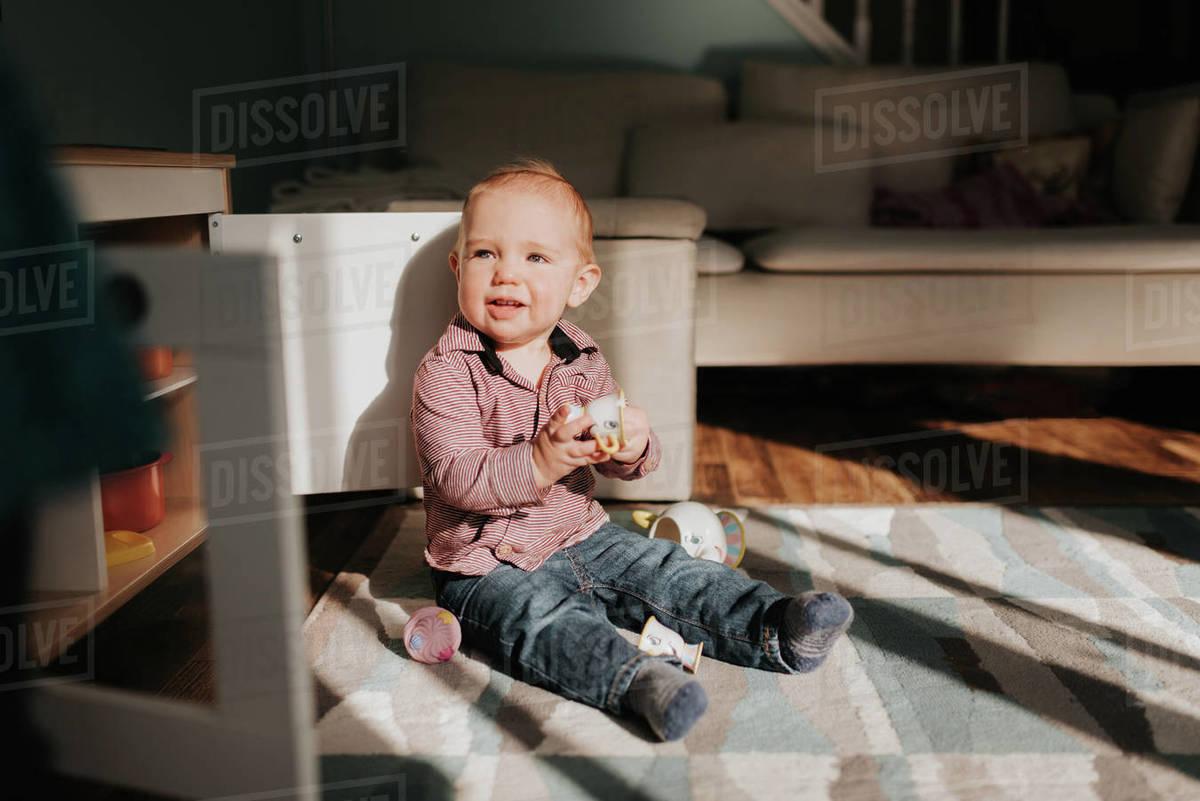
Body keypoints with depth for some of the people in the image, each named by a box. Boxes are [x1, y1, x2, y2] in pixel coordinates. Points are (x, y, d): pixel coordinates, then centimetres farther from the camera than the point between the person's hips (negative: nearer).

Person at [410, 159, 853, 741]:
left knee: (667, 570, -5)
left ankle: (775, 631, -6)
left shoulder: (583, 363, 4)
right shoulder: (446, 375, -13)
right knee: (541, 618, -32)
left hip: (581, 538, 6)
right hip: (488, 565, -6)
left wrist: (633, 447, -20)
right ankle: (635, 679, -50)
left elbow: (620, 464, 5)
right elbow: (455, 479, -22)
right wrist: (538, 462, -38)